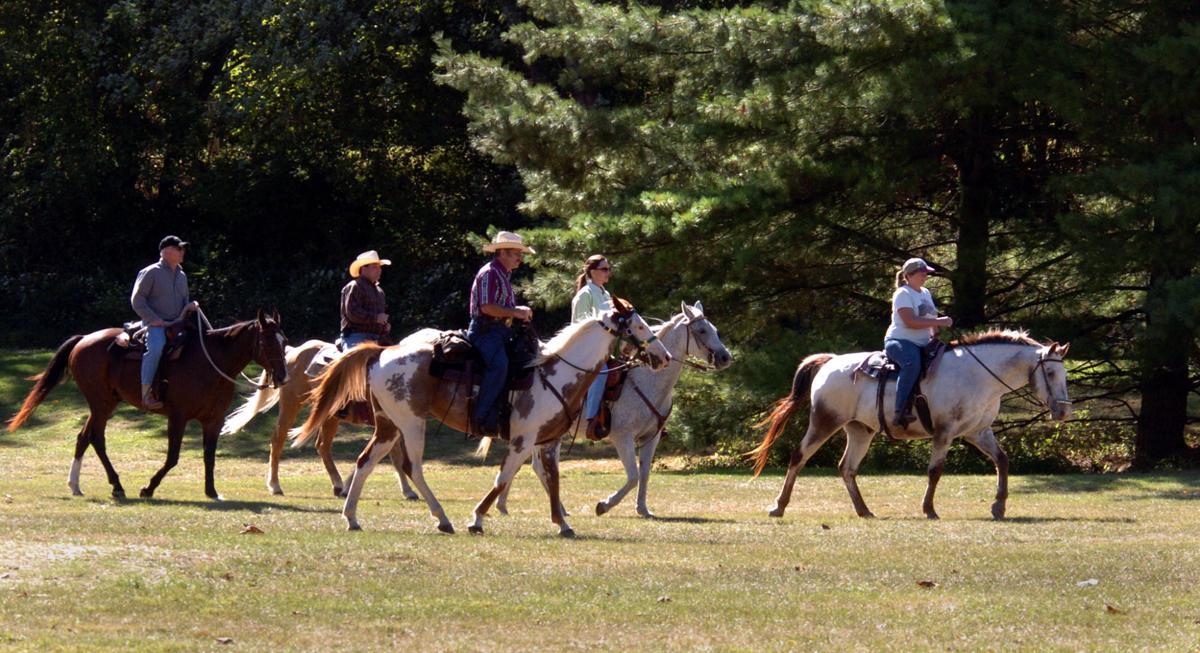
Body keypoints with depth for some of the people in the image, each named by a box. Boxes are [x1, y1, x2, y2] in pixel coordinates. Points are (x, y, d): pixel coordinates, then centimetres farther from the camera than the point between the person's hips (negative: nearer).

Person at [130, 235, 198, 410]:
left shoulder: (182, 276, 18)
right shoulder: (151, 272, -3)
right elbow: (137, 300, -7)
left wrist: (189, 306, 3)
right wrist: (154, 319, -15)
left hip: (177, 323, 8)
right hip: (155, 324, -8)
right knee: (155, 349, -35)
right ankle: (146, 394, -34)